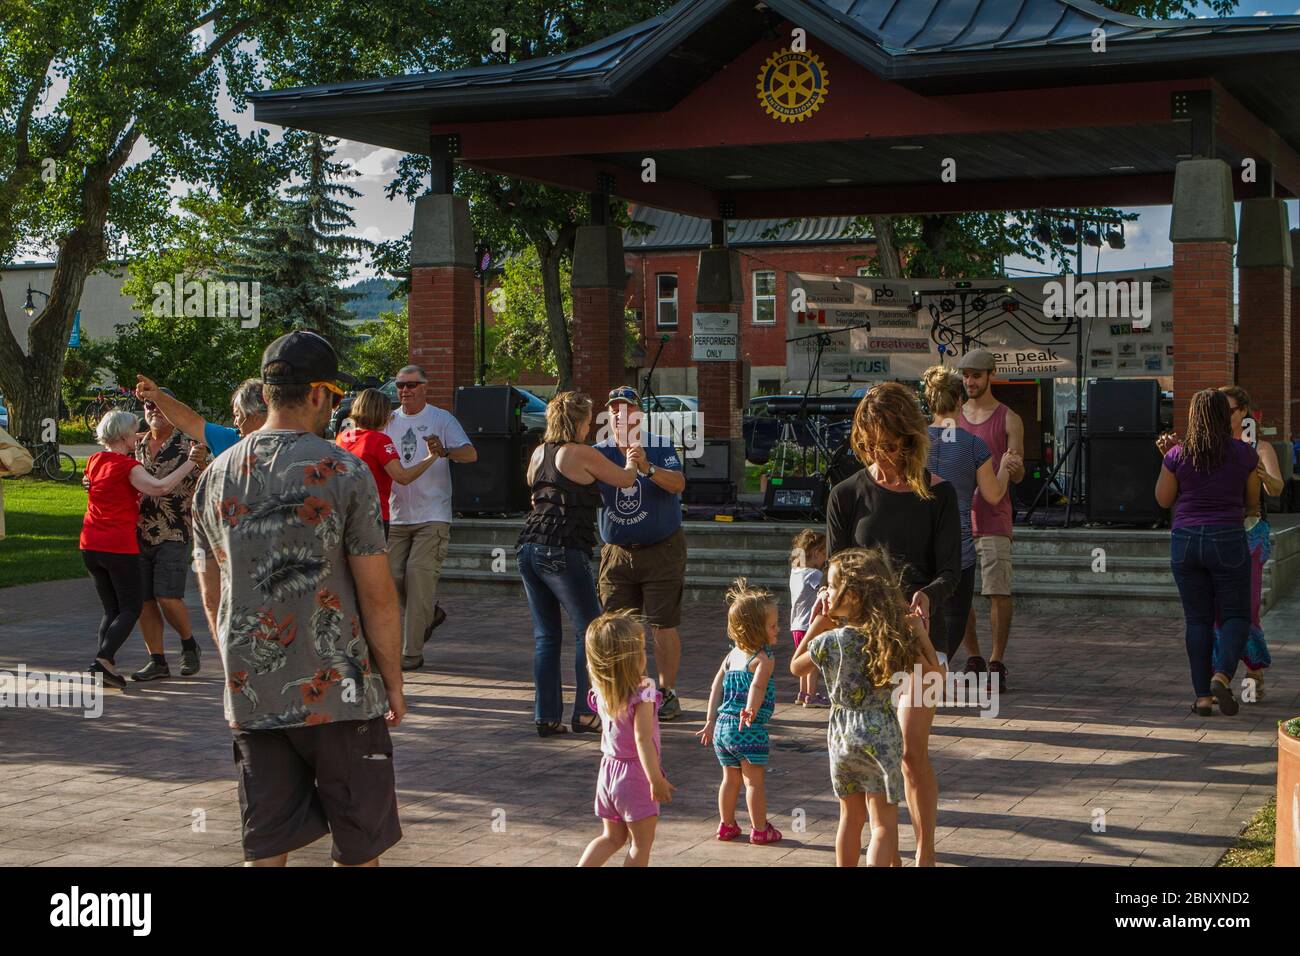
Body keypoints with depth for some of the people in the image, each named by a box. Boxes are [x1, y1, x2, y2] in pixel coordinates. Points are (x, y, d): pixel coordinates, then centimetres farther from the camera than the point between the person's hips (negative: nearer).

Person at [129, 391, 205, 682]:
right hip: (139, 534, 5)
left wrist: (200, 461, -34)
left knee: (168, 597, -13)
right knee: (143, 601, 4)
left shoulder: (188, 445, -5)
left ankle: (189, 643, 12)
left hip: (174, 534, -5)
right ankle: (157, 661, 12)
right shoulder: (136, 445, 10)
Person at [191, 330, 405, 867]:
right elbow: (377, 594, -9)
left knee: (265, 847, 10)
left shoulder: (216, 477, 5)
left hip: (249, 696, 5)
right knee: (358, 847, 8)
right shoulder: (343, 472, -9)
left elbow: (211, 596, 13)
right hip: (336, 692, -4)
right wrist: (393, 683, 2)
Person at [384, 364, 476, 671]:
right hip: (397, 515, 5)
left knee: (418, 575, -12)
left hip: (432, 516, -5)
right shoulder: (389, 421, 11)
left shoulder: (441, 419, -2)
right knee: (394, 576, 4)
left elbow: (471, 454, -14)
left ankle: (412, 653, -7)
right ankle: (429, 614, 33)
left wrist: (444, 451, -35)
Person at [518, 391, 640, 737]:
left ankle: (546, 716, 8)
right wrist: (633, 461, 30)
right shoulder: (582, 455, -4)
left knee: (545, 636, 10)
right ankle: (584, 714, 3)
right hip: (562, 552, -7)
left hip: (529, 548, 7)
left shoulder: (539, 454, 16)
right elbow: (625, 480, 7)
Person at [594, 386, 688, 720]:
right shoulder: (600, 452, 3)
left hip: (661, 551, -4)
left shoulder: (660, 448, -8)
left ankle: (668, 693, 5)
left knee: (662, 625, -4)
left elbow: (678, 483, -24)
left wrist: (647, 469, -42)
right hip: (616, 552, 4)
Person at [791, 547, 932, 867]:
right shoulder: (896, 636, -10)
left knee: (850, 817, 18)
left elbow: (796, 667, 6)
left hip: (841, 738, 1)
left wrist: (815, 625, 5)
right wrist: (920, 633, 2)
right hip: (881, 737, -1)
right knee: (884, 823, 4)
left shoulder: (829, 641, -13)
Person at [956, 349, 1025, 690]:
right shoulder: (953, 418, 13)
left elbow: (1017, 476, -1)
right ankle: (973, 660, 16)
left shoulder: (1008, 419, 2)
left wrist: (1015, 467, -24)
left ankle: (997, 664, -1)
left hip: (993, 518, -4)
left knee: (998, 593, -7)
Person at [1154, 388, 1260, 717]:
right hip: (1228, 542, -1)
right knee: (1236, 616, 8)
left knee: (1197, 619, 9)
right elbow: (1252, 501, 8)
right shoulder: (1245, 454, -3)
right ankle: (1222, 676, -17)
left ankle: (1202, 696, 5)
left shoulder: (1178, 455, -3)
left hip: (1186, 541, 2)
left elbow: (1163, 500, 7)